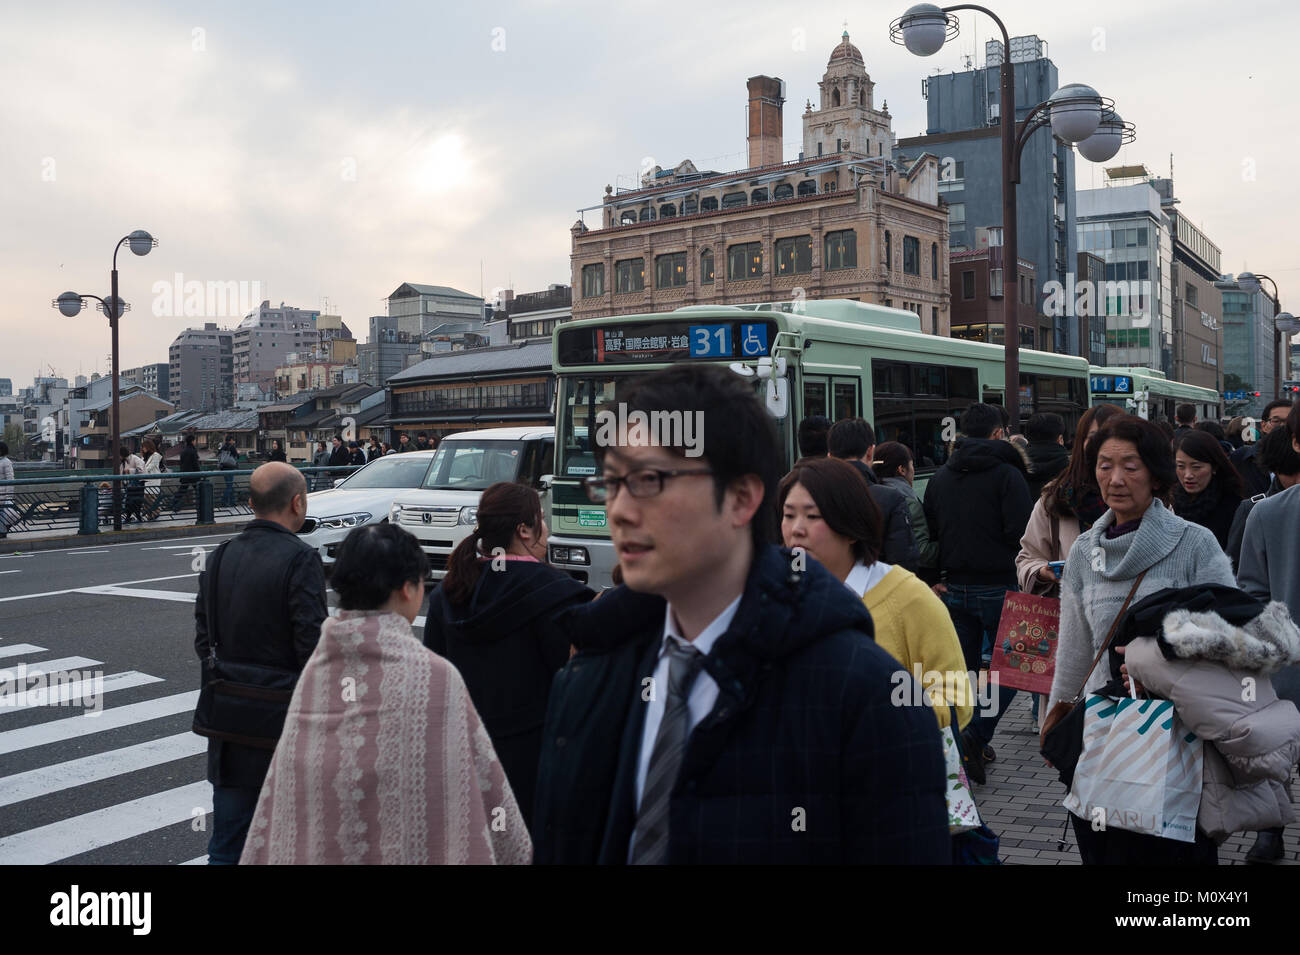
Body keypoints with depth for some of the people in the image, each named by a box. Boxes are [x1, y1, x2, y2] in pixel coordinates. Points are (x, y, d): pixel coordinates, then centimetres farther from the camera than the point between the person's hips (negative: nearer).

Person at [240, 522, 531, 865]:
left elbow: (279, 792, 3)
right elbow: (484, 780, -9)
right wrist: (518, 851, 5)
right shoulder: (433, 676, -16)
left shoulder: (314, 668, -3)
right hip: (402, 849, -4)